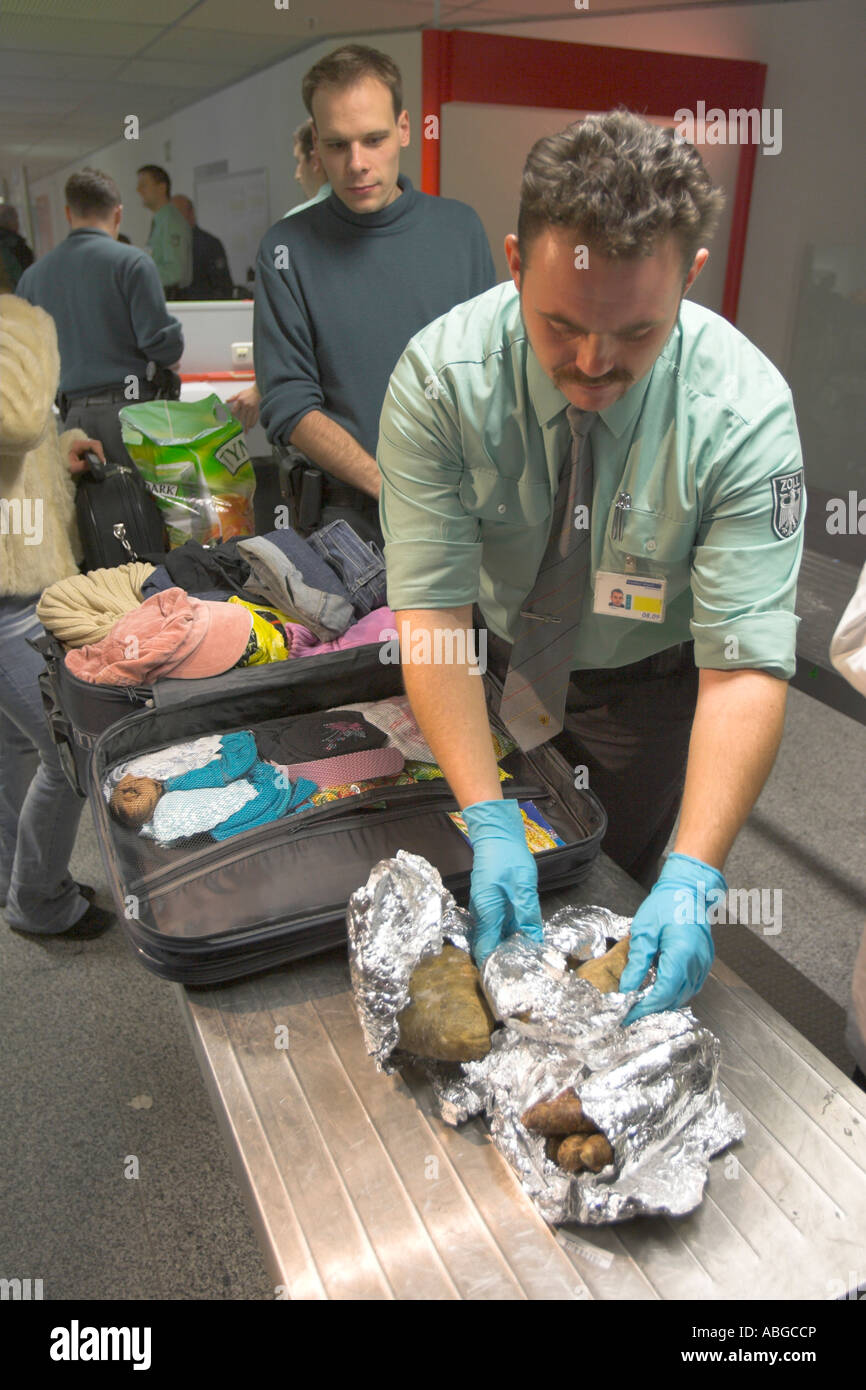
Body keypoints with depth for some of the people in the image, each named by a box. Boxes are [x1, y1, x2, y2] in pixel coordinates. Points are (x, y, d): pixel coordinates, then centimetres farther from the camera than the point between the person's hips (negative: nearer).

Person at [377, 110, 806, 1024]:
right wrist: (489, 819, -37)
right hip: (491, 661, 1)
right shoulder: (441, 375, -27)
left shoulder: (746, 413, -29)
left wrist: (693, 876, -41)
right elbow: (430, 609, -29)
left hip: (648, 686, 0)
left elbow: (745, 665, -31)